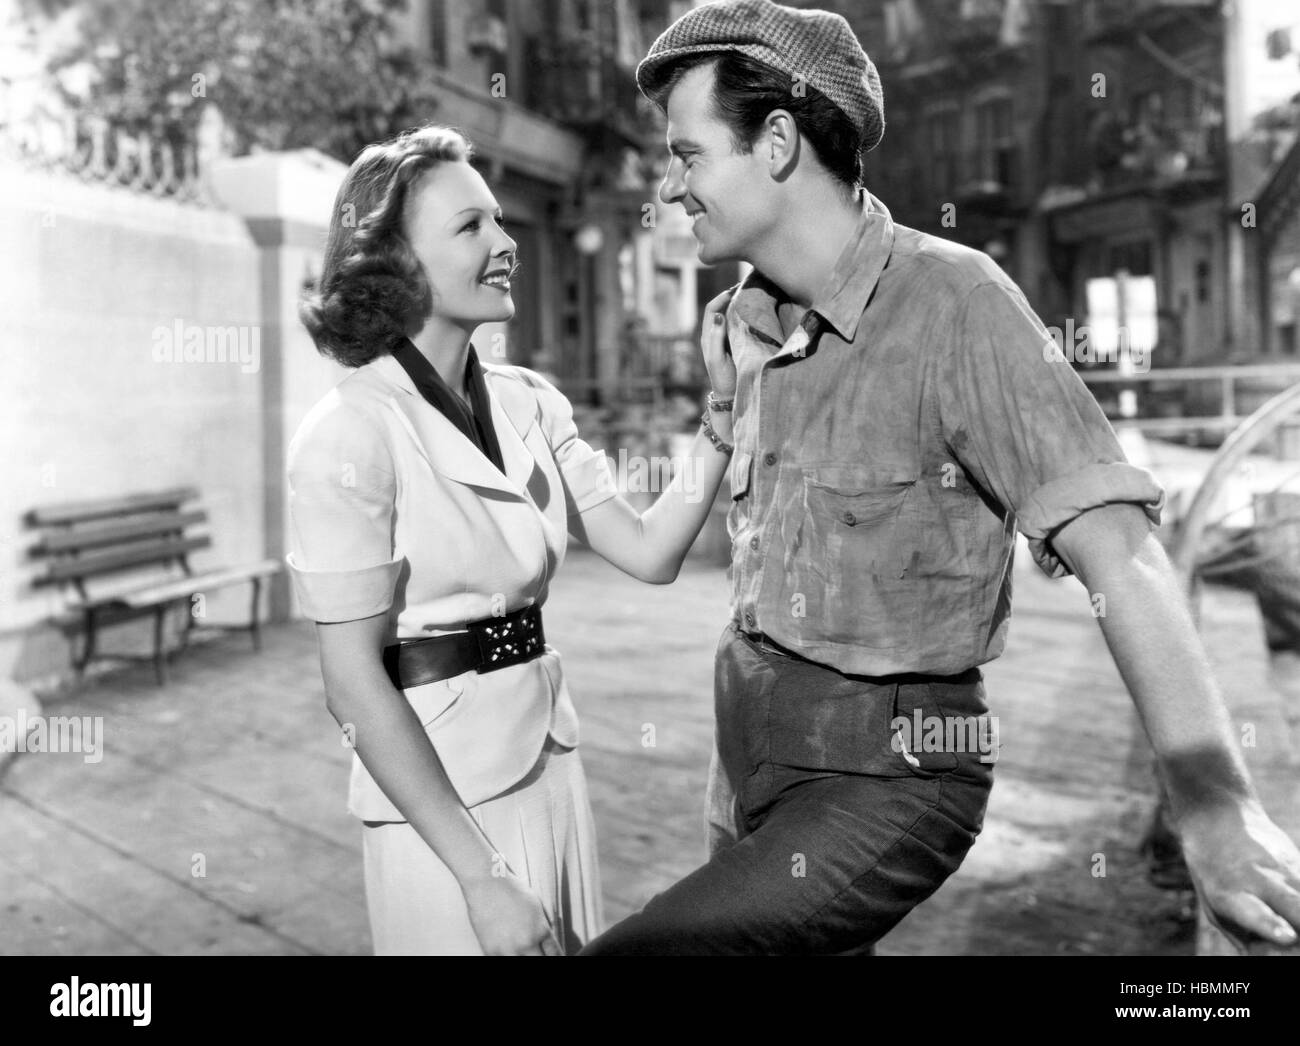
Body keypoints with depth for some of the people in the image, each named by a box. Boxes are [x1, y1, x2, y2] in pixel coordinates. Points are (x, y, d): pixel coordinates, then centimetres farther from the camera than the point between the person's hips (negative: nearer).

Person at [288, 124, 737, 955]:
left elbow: (650, 553, -2)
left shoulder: (529, 403, 2)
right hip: (437, 792, -6)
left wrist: (724, 408, -11)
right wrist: (482, 876, -18)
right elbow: (354, 679, -17)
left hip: (548, 759, 7)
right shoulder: (352, 435, -17)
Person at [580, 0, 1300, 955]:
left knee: (633, 946, -21)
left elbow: (1115, 544, -24)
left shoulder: (952, 299, -16)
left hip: (884, 779, -7)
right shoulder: (749, 321, 6)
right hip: (751, 765, 7)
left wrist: (1214, 803, -29)